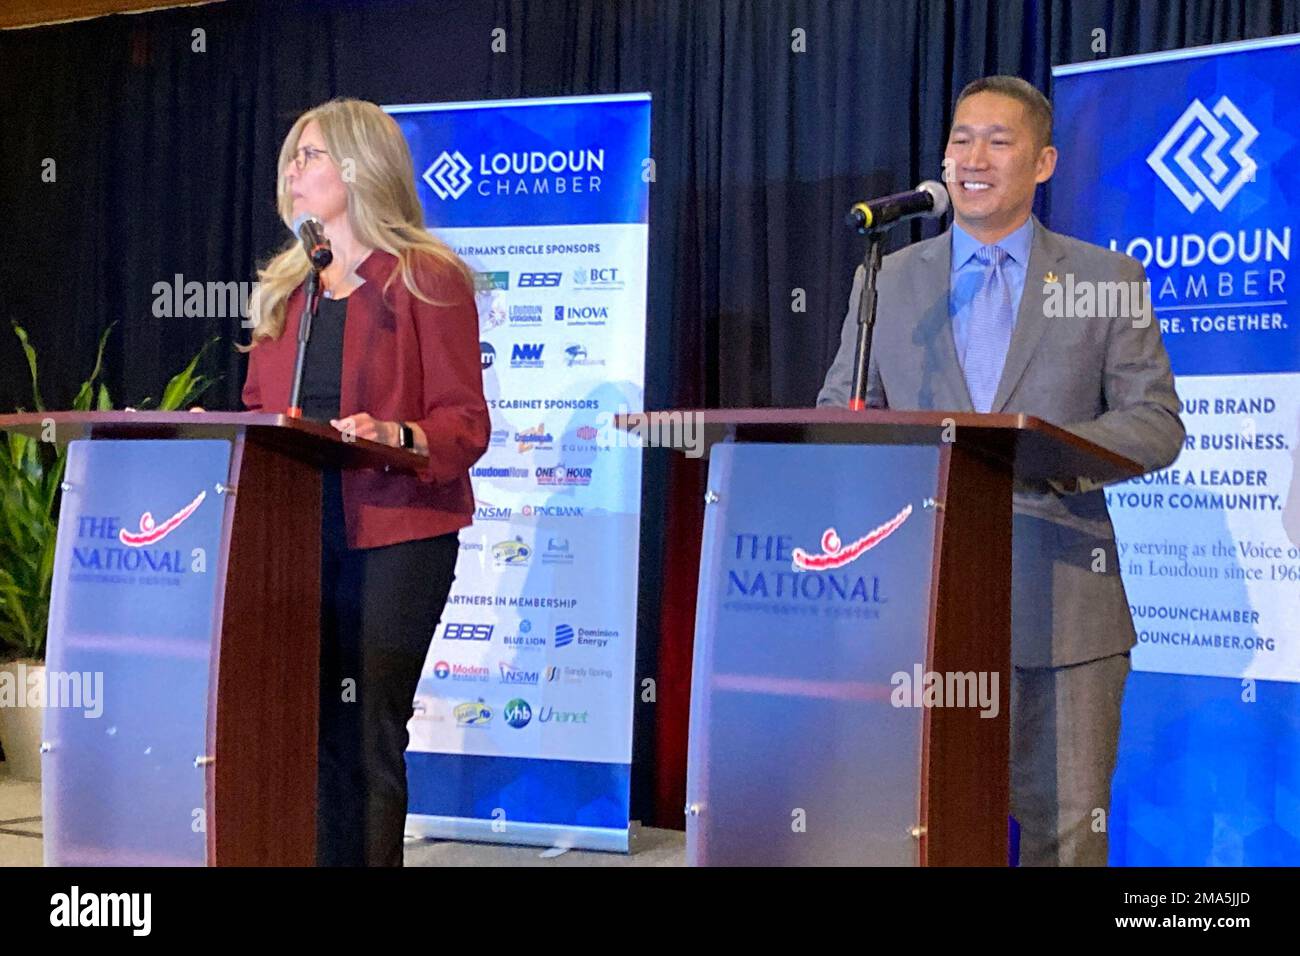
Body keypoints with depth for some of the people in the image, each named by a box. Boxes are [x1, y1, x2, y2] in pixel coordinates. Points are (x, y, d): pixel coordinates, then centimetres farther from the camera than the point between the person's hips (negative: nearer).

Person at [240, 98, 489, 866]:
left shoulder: (427, 280, -2)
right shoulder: (285, 288, 17)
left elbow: (465, 423, -7)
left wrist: (393, 437, -26)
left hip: (394, 536, -5)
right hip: (296, 531, 6)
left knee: (366, 731, -4)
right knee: (310, 729, 4)